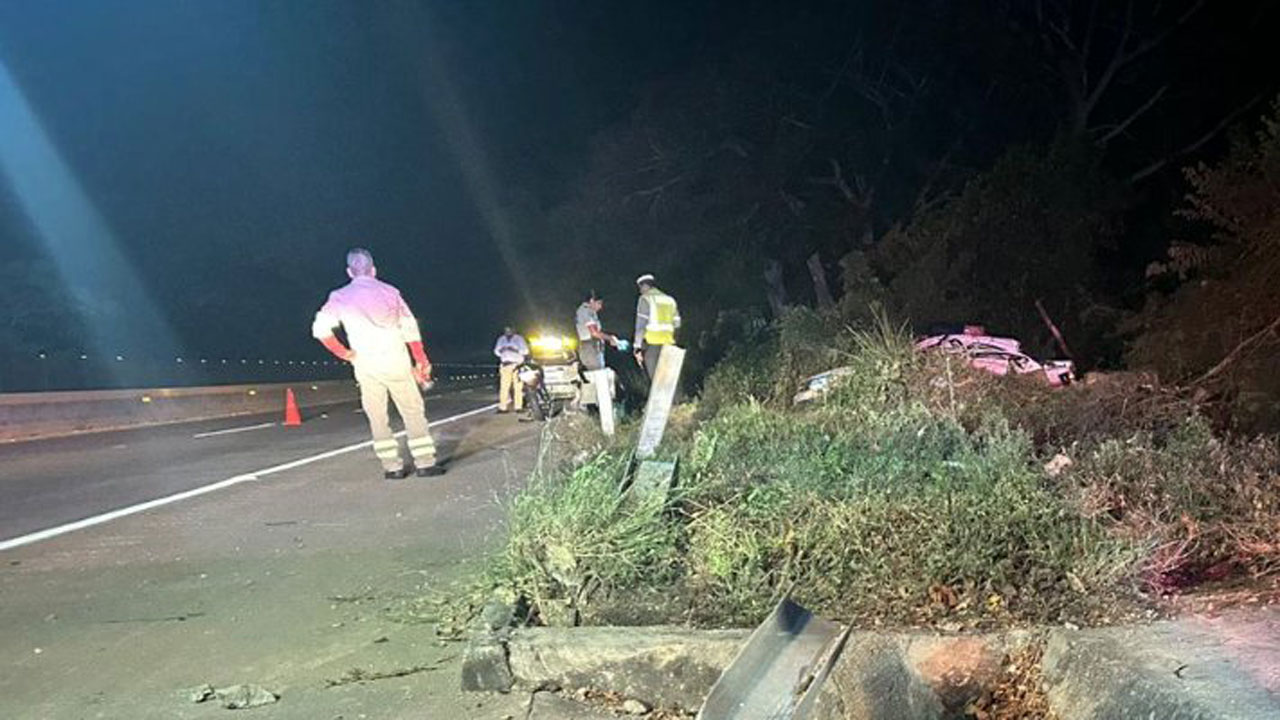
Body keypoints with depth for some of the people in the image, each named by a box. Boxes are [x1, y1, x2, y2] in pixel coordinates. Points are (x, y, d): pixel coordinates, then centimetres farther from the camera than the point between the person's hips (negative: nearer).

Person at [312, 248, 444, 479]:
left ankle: (393, 466, 7)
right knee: (413, 412, 5)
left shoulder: (340, 297, 4)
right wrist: (421, 361, 7)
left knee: (377, 418, 9)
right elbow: (410, 329, 2)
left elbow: (320, 328, -6)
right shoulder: (389, 292, 4)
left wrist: (344, 353, 4)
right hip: (397, 364, -1)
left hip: (365, 367, 1)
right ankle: (425, 463, 3)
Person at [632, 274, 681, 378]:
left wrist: (638, 348, -8)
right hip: (667, 343, 5)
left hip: (651, 343, -5)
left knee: (654, 377, -4)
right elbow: (676, 323, 14)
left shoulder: (645, 299, -2)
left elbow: (641, 324, -7)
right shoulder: (670, 300, 16)